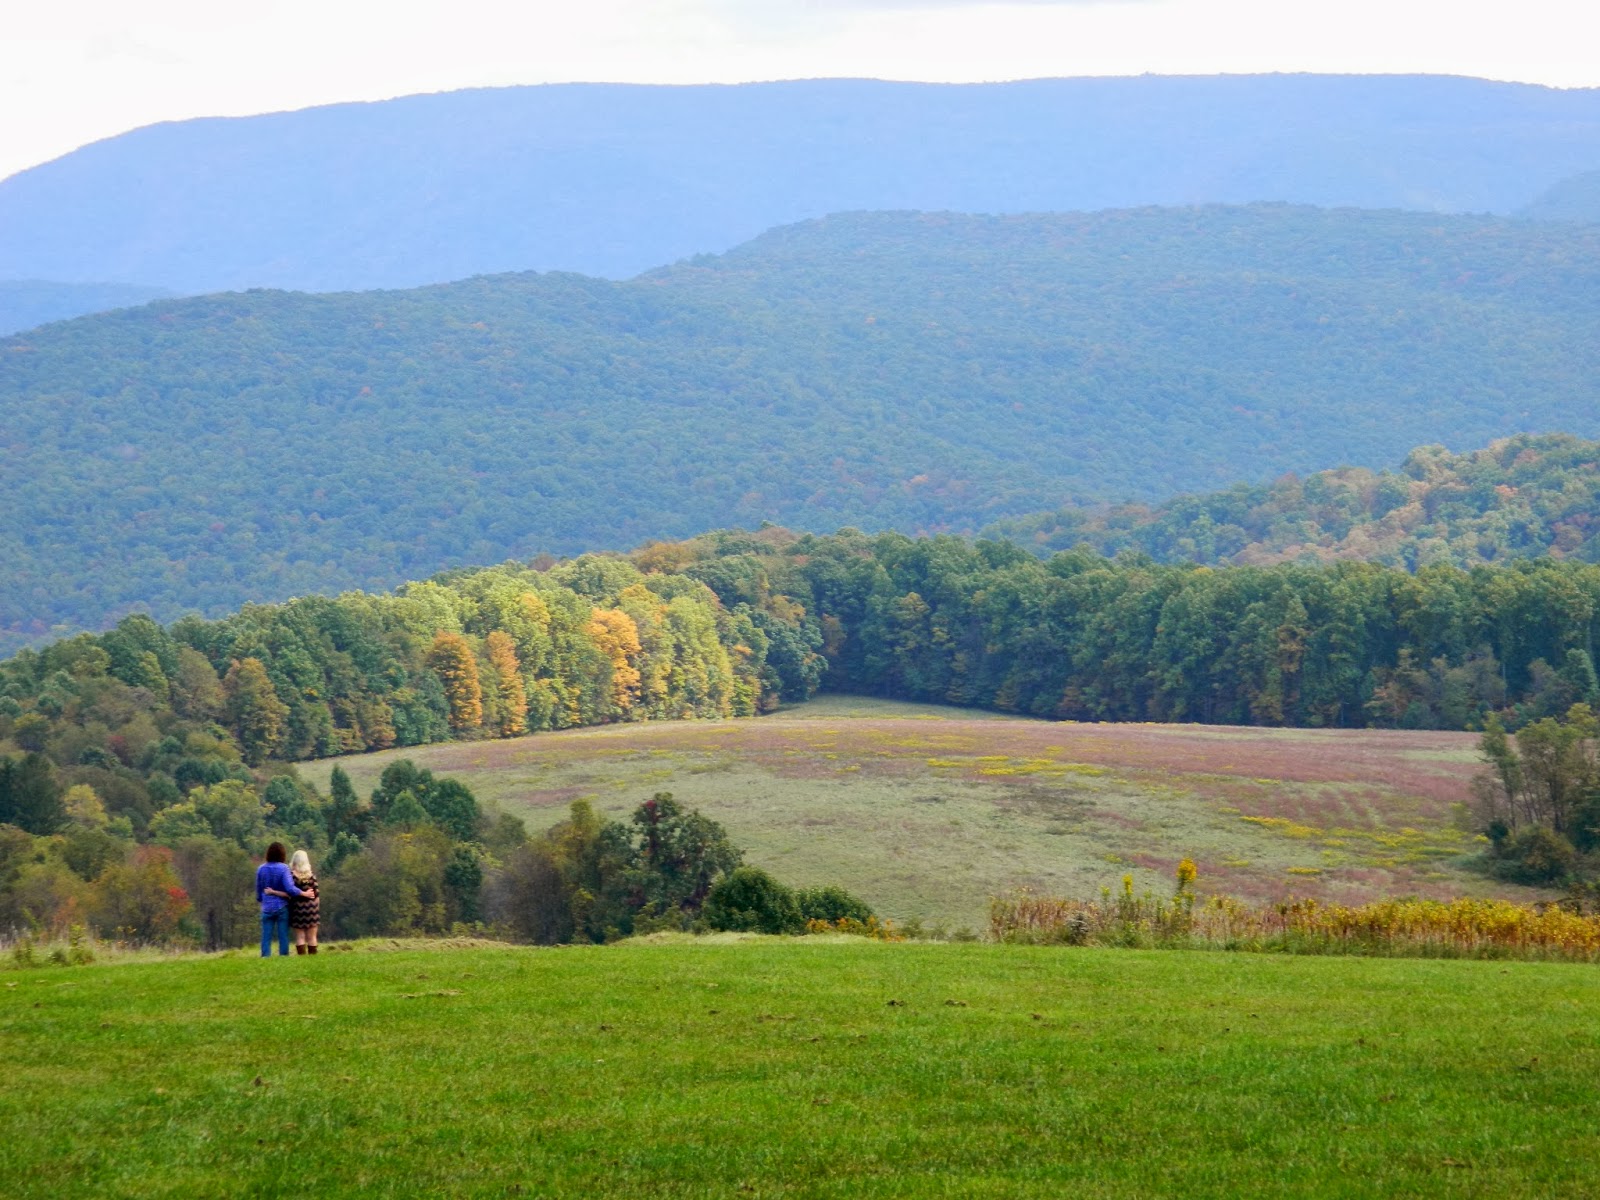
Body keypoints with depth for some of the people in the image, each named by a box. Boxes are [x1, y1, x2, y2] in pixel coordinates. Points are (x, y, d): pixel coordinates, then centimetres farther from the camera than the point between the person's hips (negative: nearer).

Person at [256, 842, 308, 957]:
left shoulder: (261, 869, 1)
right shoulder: (283, 868, -10)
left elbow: (258, 889, 11)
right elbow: (290, 889, -17)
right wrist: (304, 893, -6)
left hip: (267, 908, 2)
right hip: (282, 907, -2)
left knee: (266, 936, 4)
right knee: (283, 936, 3)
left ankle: (265, 957, -1)